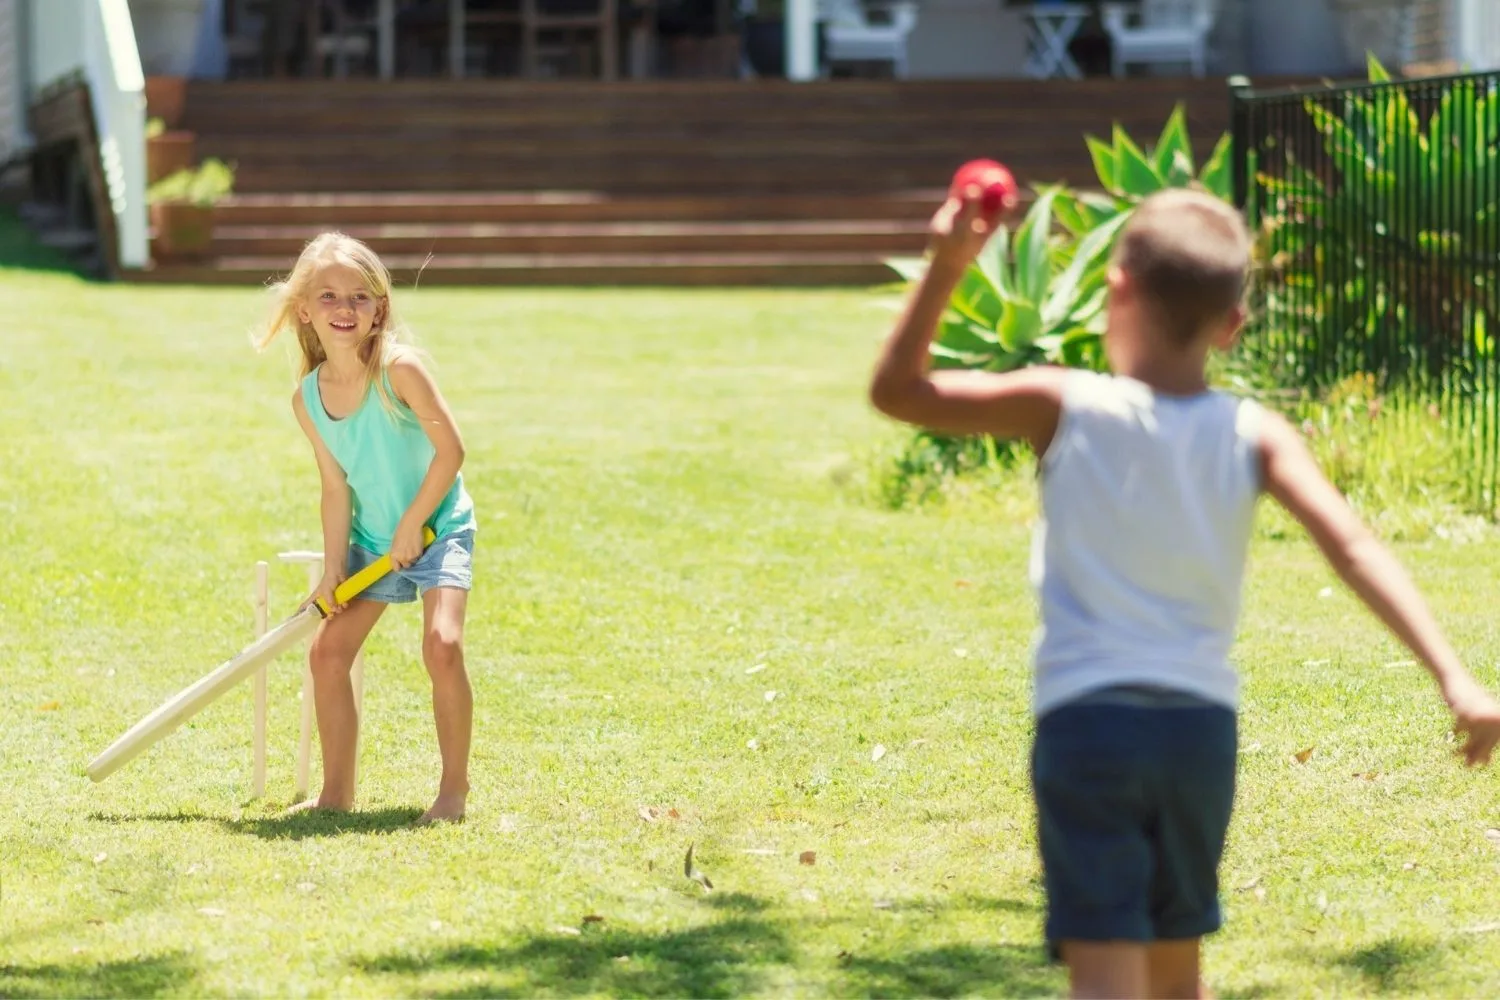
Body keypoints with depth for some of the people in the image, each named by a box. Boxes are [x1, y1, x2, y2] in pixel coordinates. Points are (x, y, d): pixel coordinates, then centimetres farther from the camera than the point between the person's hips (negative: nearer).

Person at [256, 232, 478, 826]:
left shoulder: (399, 370, -22)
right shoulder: (308, 399, -7)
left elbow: (450, 449, -20)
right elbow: (336, 489, -2)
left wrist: (412, 525, -17)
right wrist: (332, 570, -6)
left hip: (438, 527, -6)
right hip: (371, 541, 6)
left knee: (441, 644, -23)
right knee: (327, 651, 1)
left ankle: (454, 789, -9)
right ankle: (336, 792, 14)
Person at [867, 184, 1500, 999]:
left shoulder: (1065, 408, -6)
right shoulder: (1252, 436, -1)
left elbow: (894, 390, -1)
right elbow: (1351, 548, -12)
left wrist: (945, 266, -4)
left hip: (1084, 723, -3)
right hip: (1202, 726, 4)